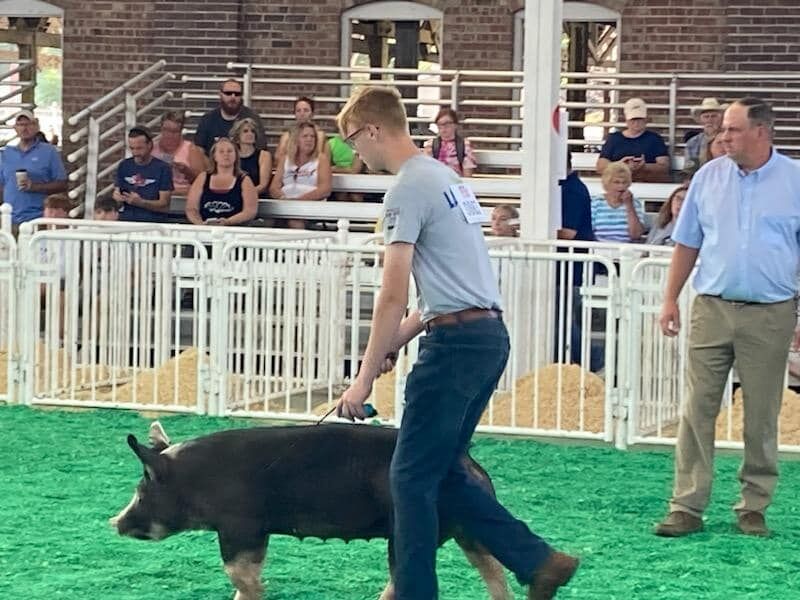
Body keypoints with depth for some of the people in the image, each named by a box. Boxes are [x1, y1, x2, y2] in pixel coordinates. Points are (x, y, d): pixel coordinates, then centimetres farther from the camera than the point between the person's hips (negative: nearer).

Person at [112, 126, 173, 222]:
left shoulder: (163, 168, 0)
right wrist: (117, 197, -5)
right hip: (125, 220, 3)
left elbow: (164, 206, -3)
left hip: (152, 222, -3)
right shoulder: (124, 166, 14)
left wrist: (140, 202, -18)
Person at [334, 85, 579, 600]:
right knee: (445, 473, 14)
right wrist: (393, 345, 20)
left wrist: (365, 378, -11)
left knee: (413, 477, -1)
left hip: (456, 340, -9)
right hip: (490, 333, 9)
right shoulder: (447, 178, 18)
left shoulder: (408, 190, -11)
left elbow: (394, 296, -15)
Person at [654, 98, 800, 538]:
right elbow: (687, 244, 12)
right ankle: (686, 507, 1)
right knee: (697, 410, -2)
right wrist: (670, 299, 6)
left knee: (761, 418, 5)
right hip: (712, 308, 2)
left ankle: (753, 509, 14)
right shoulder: (709, 177, 6)